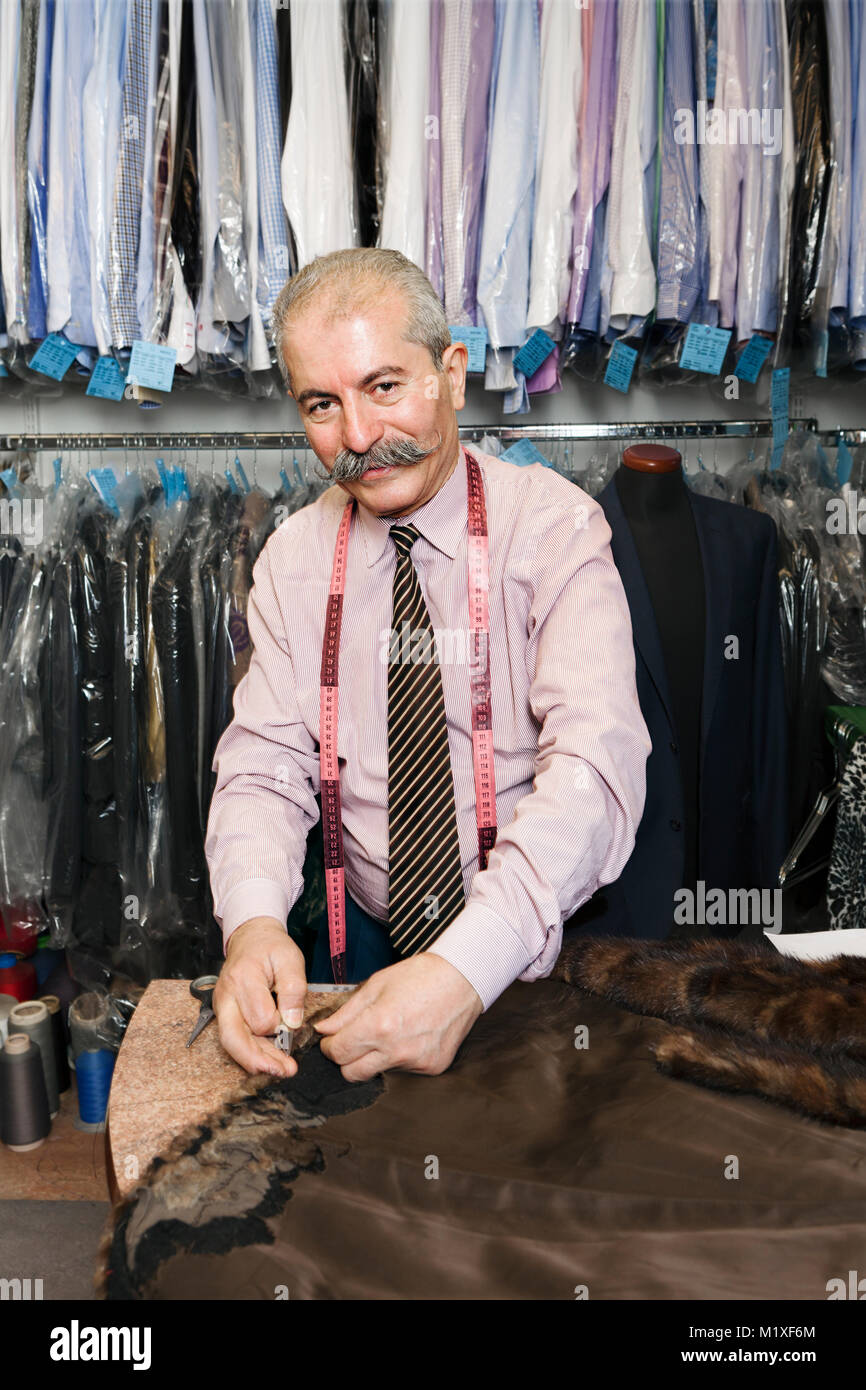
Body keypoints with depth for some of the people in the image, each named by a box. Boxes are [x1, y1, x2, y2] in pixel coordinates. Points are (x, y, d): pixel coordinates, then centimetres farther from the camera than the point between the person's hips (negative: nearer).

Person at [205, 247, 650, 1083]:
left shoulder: (555, 526, -11)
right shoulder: (293, 559, 1)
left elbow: (595, 762, -23)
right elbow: (265, 765, -3)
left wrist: (469, 966, -36)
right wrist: (252, 919, -25)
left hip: (540, 938, -2)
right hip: (368, 935, 3)